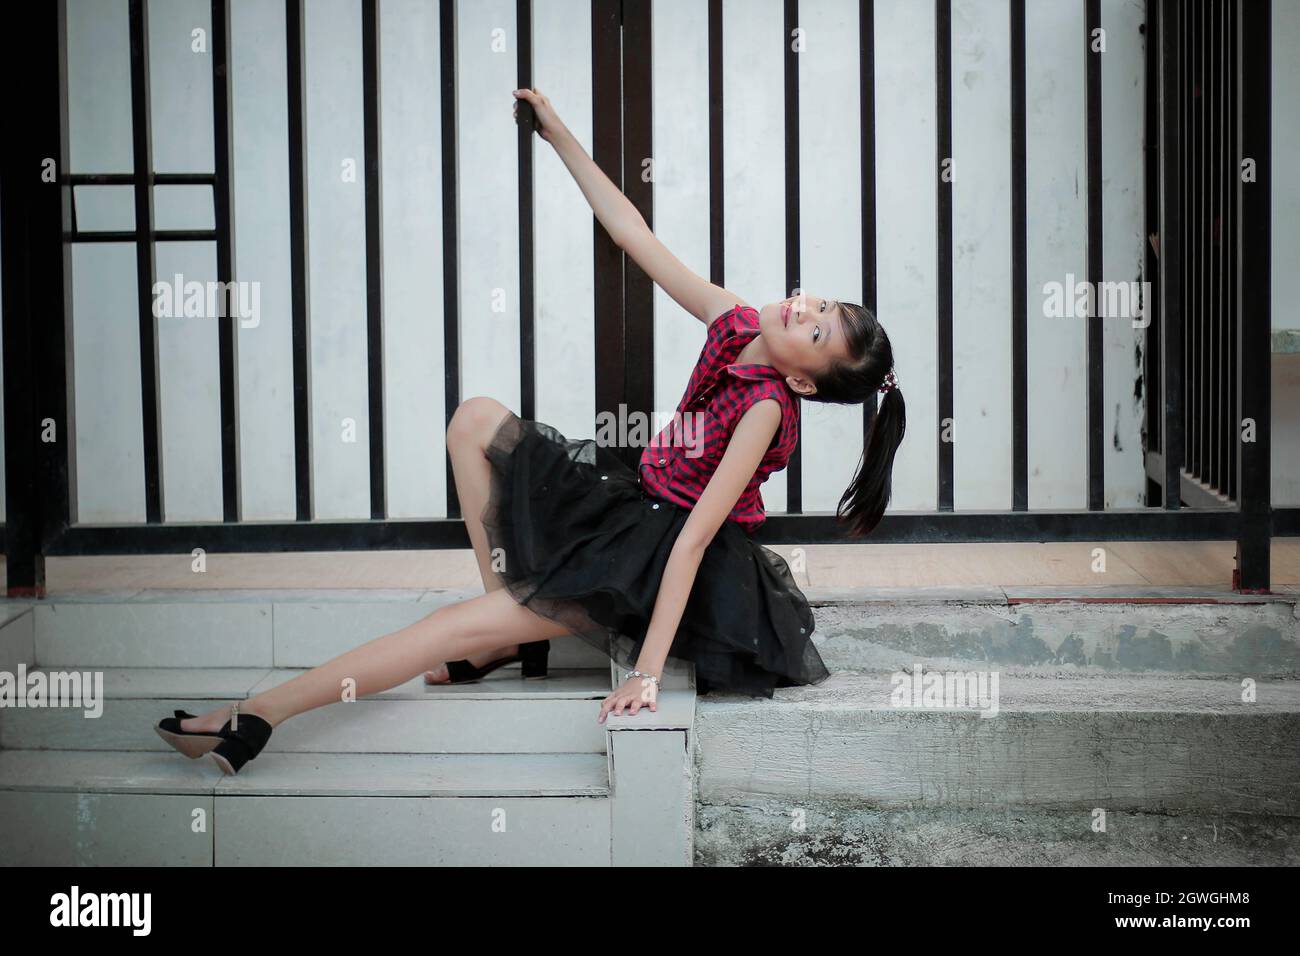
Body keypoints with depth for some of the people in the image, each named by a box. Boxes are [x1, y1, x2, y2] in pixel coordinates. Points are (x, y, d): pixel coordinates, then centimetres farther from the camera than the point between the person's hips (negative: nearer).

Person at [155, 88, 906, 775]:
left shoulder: (767, 408, -26)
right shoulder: (736, 323, -7)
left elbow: (694, 540, -32)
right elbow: (632, 233, 0)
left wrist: (647, 671, -34)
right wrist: (559, 133, 1)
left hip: (655, 566, -8)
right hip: (631, 506, 8)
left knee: (472, 626, -18)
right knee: (476, 421, -2)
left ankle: (256, 719, -14)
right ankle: (512, 625, -4)